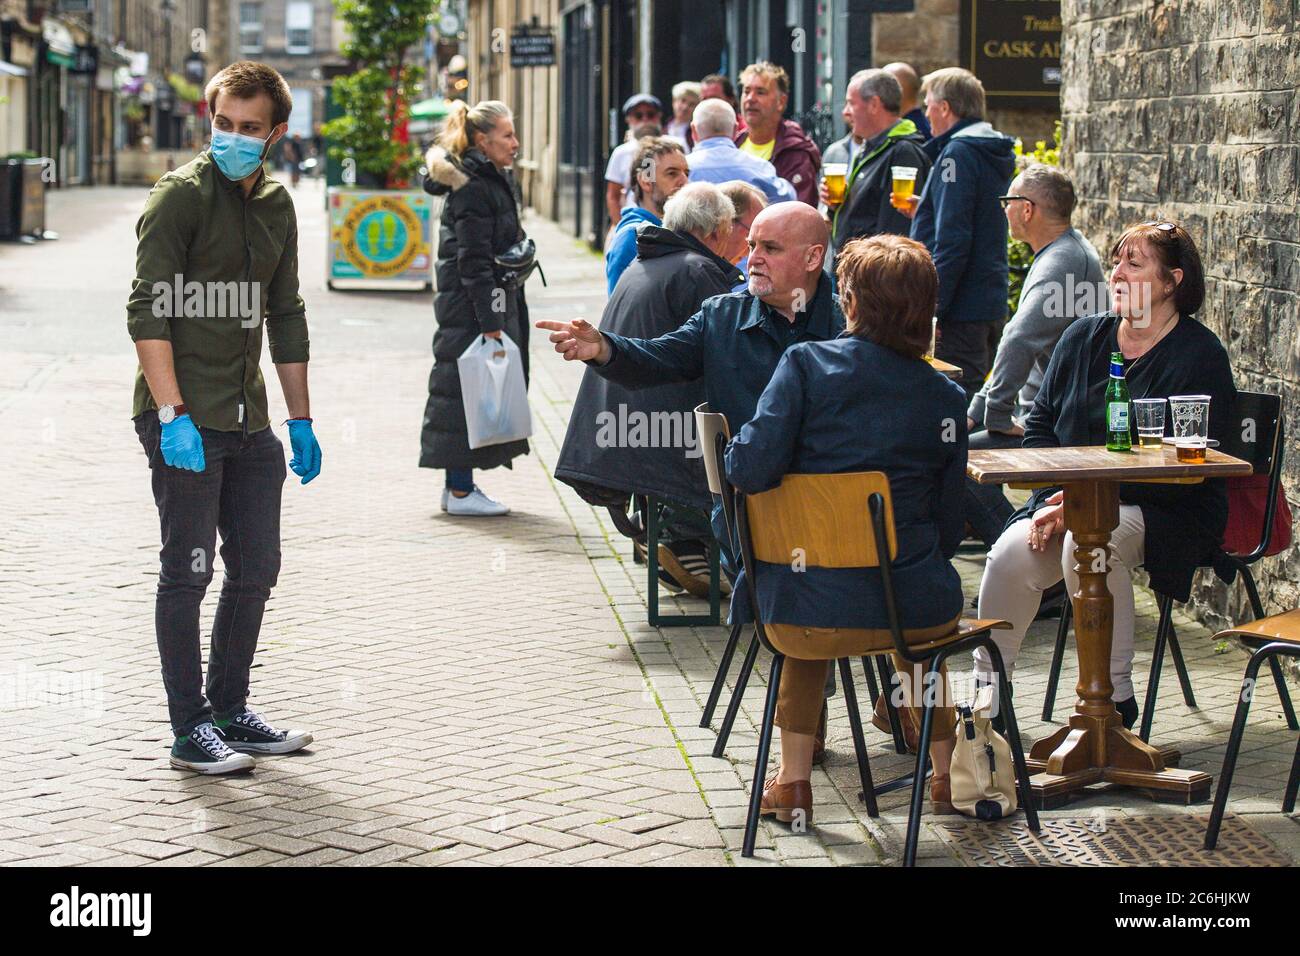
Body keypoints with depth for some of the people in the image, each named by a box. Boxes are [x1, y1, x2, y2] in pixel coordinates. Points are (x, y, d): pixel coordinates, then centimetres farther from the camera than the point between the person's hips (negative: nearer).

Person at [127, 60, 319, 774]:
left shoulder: (276, 205, 13)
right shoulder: (181, 195, -8)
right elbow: (148, 312, -15)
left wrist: (301, 421, 18)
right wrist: (172, 415, -23)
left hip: (247, 419, 7)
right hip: (185, 419, -7)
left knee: (255, 569, 11)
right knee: (187, 572, -2)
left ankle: (230, 710, 24)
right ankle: (189, 731, 5)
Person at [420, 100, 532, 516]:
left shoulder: (495, 181, 15)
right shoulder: (474, 188, -16)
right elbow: (474, 261, -20)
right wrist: (490, 322, -22)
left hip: (495, 300, 10)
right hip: (472, 308, -10)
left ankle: (459, 484, 19)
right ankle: (461, 492, -1)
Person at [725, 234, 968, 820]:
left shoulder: (805, 364, -7)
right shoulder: (945, 397, -1)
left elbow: (750, 470, -16)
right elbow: (949, 529, 3)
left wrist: (738, 441, 7)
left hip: (803, 618, -1)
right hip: (916, 613, 1)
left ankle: (793, 780, 35)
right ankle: (946, 774, 45)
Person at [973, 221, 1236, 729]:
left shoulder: (1201, 356, -8)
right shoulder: (1083, 338, 11)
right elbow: (1040, 424, 13)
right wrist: (1052, 498, -5)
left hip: (1166, 513, -5)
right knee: (1013, 551, -24)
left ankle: (1115, 697, -22)